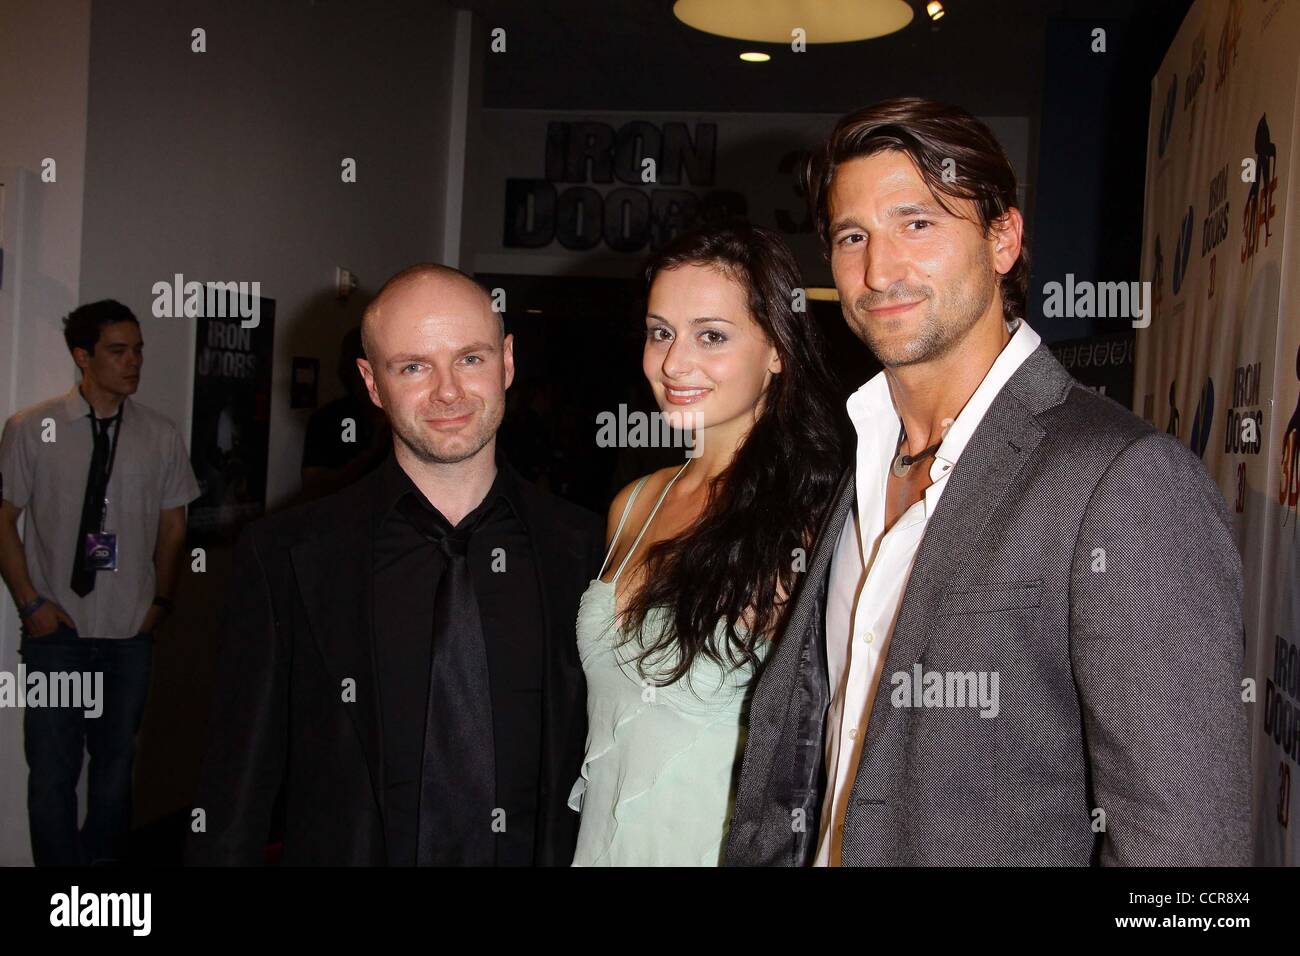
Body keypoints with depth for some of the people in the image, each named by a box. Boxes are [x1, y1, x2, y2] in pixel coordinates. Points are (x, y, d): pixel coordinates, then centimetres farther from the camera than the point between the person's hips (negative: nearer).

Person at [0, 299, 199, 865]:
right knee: (53, 769, 4)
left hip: (131, 630, 2)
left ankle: (107, 858, 28)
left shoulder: (161, 436, 1)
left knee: (116, 762, 12)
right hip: (56, 628, -2)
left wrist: (160, 602, 5)